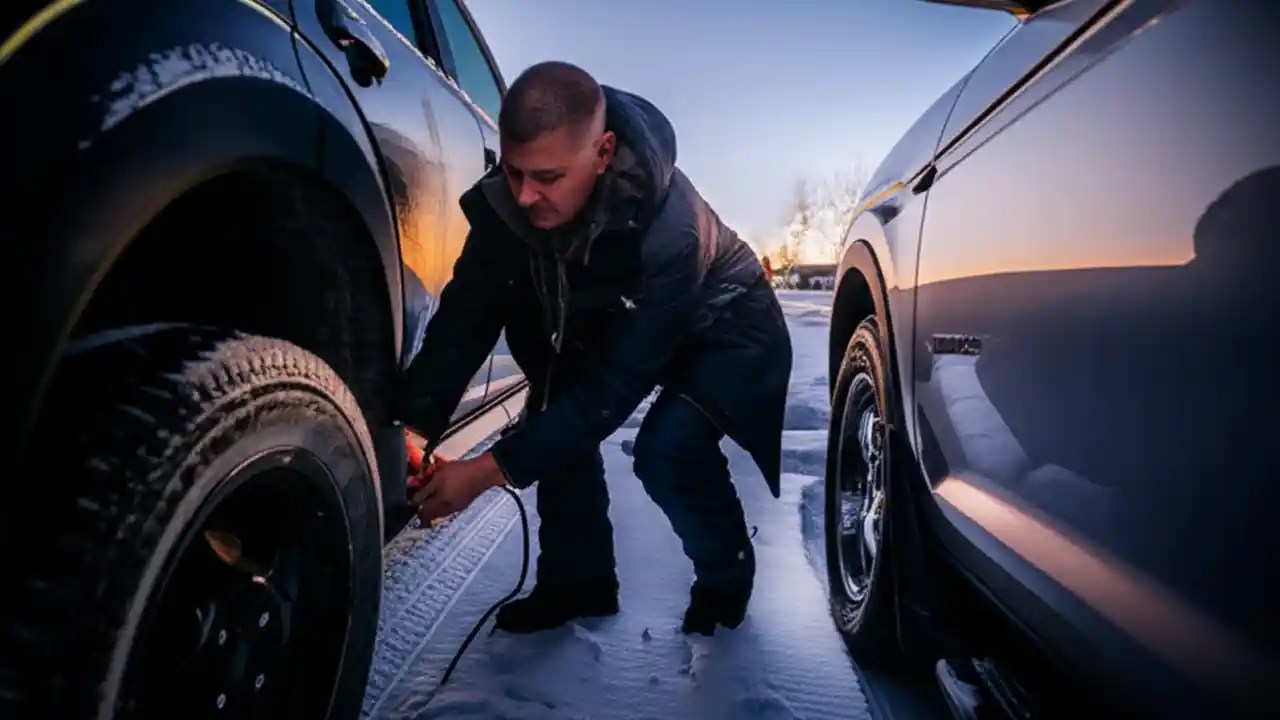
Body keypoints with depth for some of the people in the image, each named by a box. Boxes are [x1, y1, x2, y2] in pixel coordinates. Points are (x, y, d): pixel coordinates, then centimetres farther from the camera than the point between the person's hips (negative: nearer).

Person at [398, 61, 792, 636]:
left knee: (667, 447, -28)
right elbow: (465, 316, -19)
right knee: (556, 417, -10)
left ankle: (725, 576, 3)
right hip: (612, 322, 6)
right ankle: (576, 581, 12)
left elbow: (615, 385, -37)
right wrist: (415, 425, -31)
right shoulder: (505, 200, -24)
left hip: (722, 330, -6)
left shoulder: (668, 231, -41)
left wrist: (493, 470, -37)